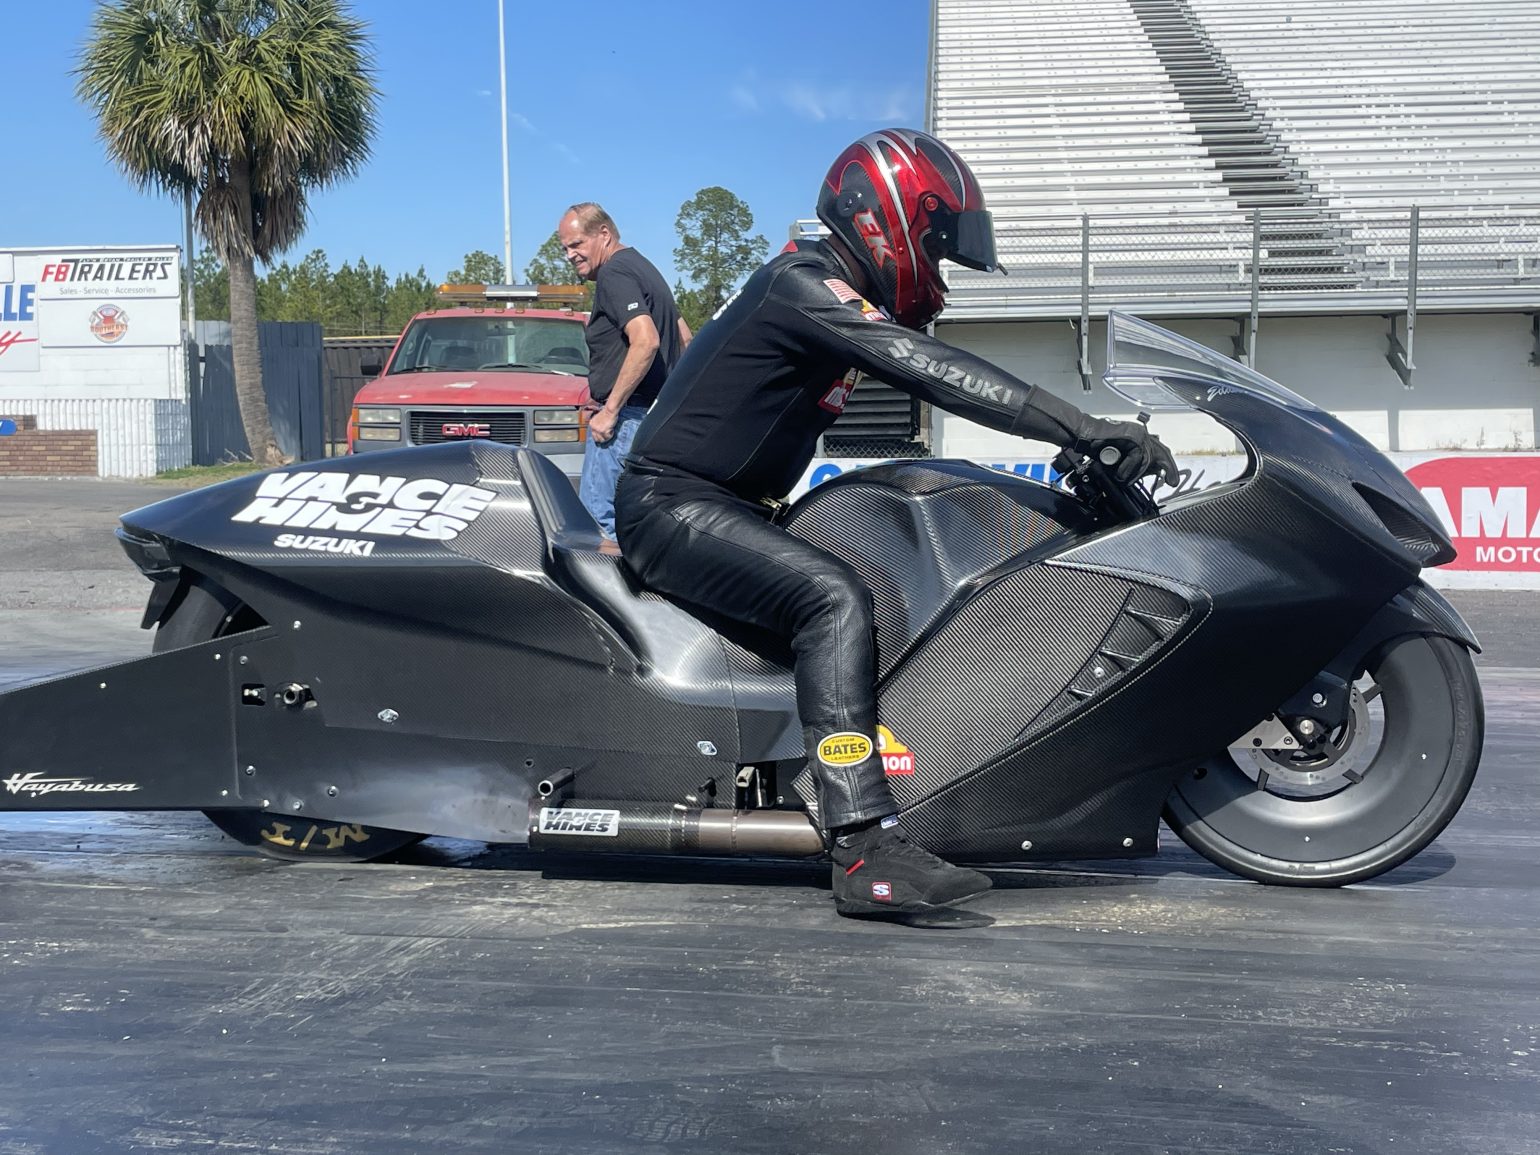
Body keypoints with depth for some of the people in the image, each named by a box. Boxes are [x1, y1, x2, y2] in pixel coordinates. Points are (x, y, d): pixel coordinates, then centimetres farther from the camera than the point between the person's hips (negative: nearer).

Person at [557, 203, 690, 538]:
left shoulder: (614, 274, -12)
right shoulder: (642, 266, 19)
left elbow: (646, 341, -26)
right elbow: (685, 338, 25)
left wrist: (610, 409, -22)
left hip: (625, 419, -11)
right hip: (658, 414, 11)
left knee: (597, 521, -9)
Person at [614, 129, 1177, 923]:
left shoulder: (839, 296, 14)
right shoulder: (805, 284, -19)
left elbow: (932, 373, 16)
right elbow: (938, 374, -29)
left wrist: (1080, 436, 10)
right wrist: (1085, 429, -34)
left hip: (721, 504, 11)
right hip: (672, 503, -11)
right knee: (834, 598, -29)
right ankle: (864, 848, -36)